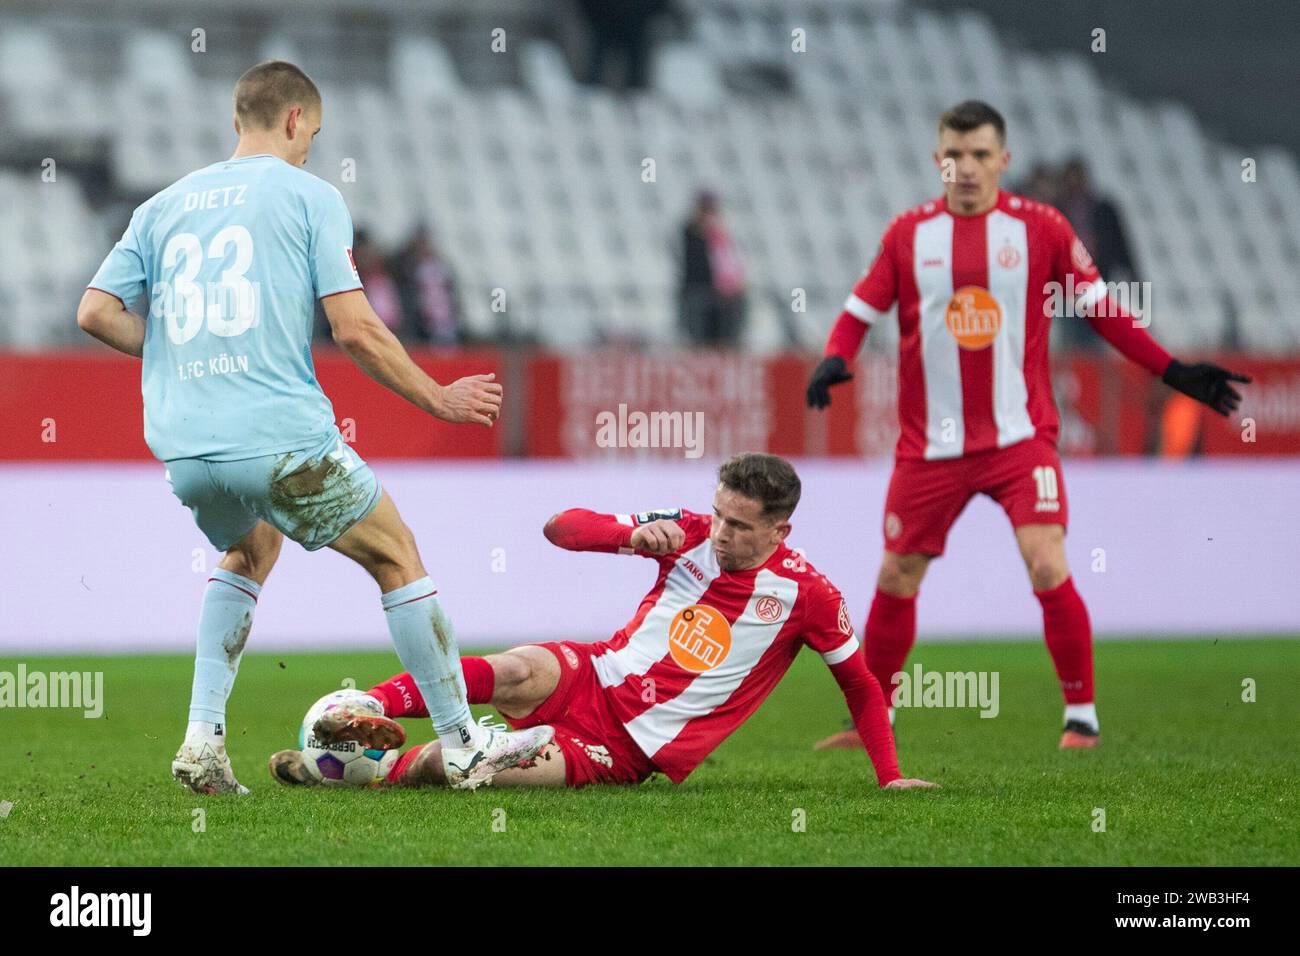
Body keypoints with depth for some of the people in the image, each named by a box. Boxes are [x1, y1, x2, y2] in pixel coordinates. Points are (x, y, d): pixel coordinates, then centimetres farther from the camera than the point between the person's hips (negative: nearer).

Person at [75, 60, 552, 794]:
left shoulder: (165, 205, 16)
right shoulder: (309, 196, 2)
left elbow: (96, 313, 9)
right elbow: (354, 328, -6)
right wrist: (440, 400, 6)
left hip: (184, 451, 6)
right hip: (282, 439, -5)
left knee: (251, 551, 33)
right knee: (399, 560, 12)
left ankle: (204, 739, 18)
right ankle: (463, 747, 14)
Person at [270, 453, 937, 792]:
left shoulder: (806, 593, -6)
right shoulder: (689, 535, 2)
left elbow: (861, 685, 6)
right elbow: (561, 528, 1)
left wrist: (889, 776, 0)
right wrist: (635, 534, -18)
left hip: (632, 749, -3)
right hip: (593, 678, 3)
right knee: (517, 670, -35)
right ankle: (366, 711, -34)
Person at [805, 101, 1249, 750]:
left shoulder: (1041, 228, -1)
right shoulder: (909, 233, 2)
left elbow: (1100, 309, 7)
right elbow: (860, 312, 8)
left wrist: (1174, 372, 1)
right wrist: (835, 361, -14)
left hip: (1019, 436, -2)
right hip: (931, 445, 2)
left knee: (1048, 569, -16)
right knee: (896, 579, 7)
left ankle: (1081, 715, -3)